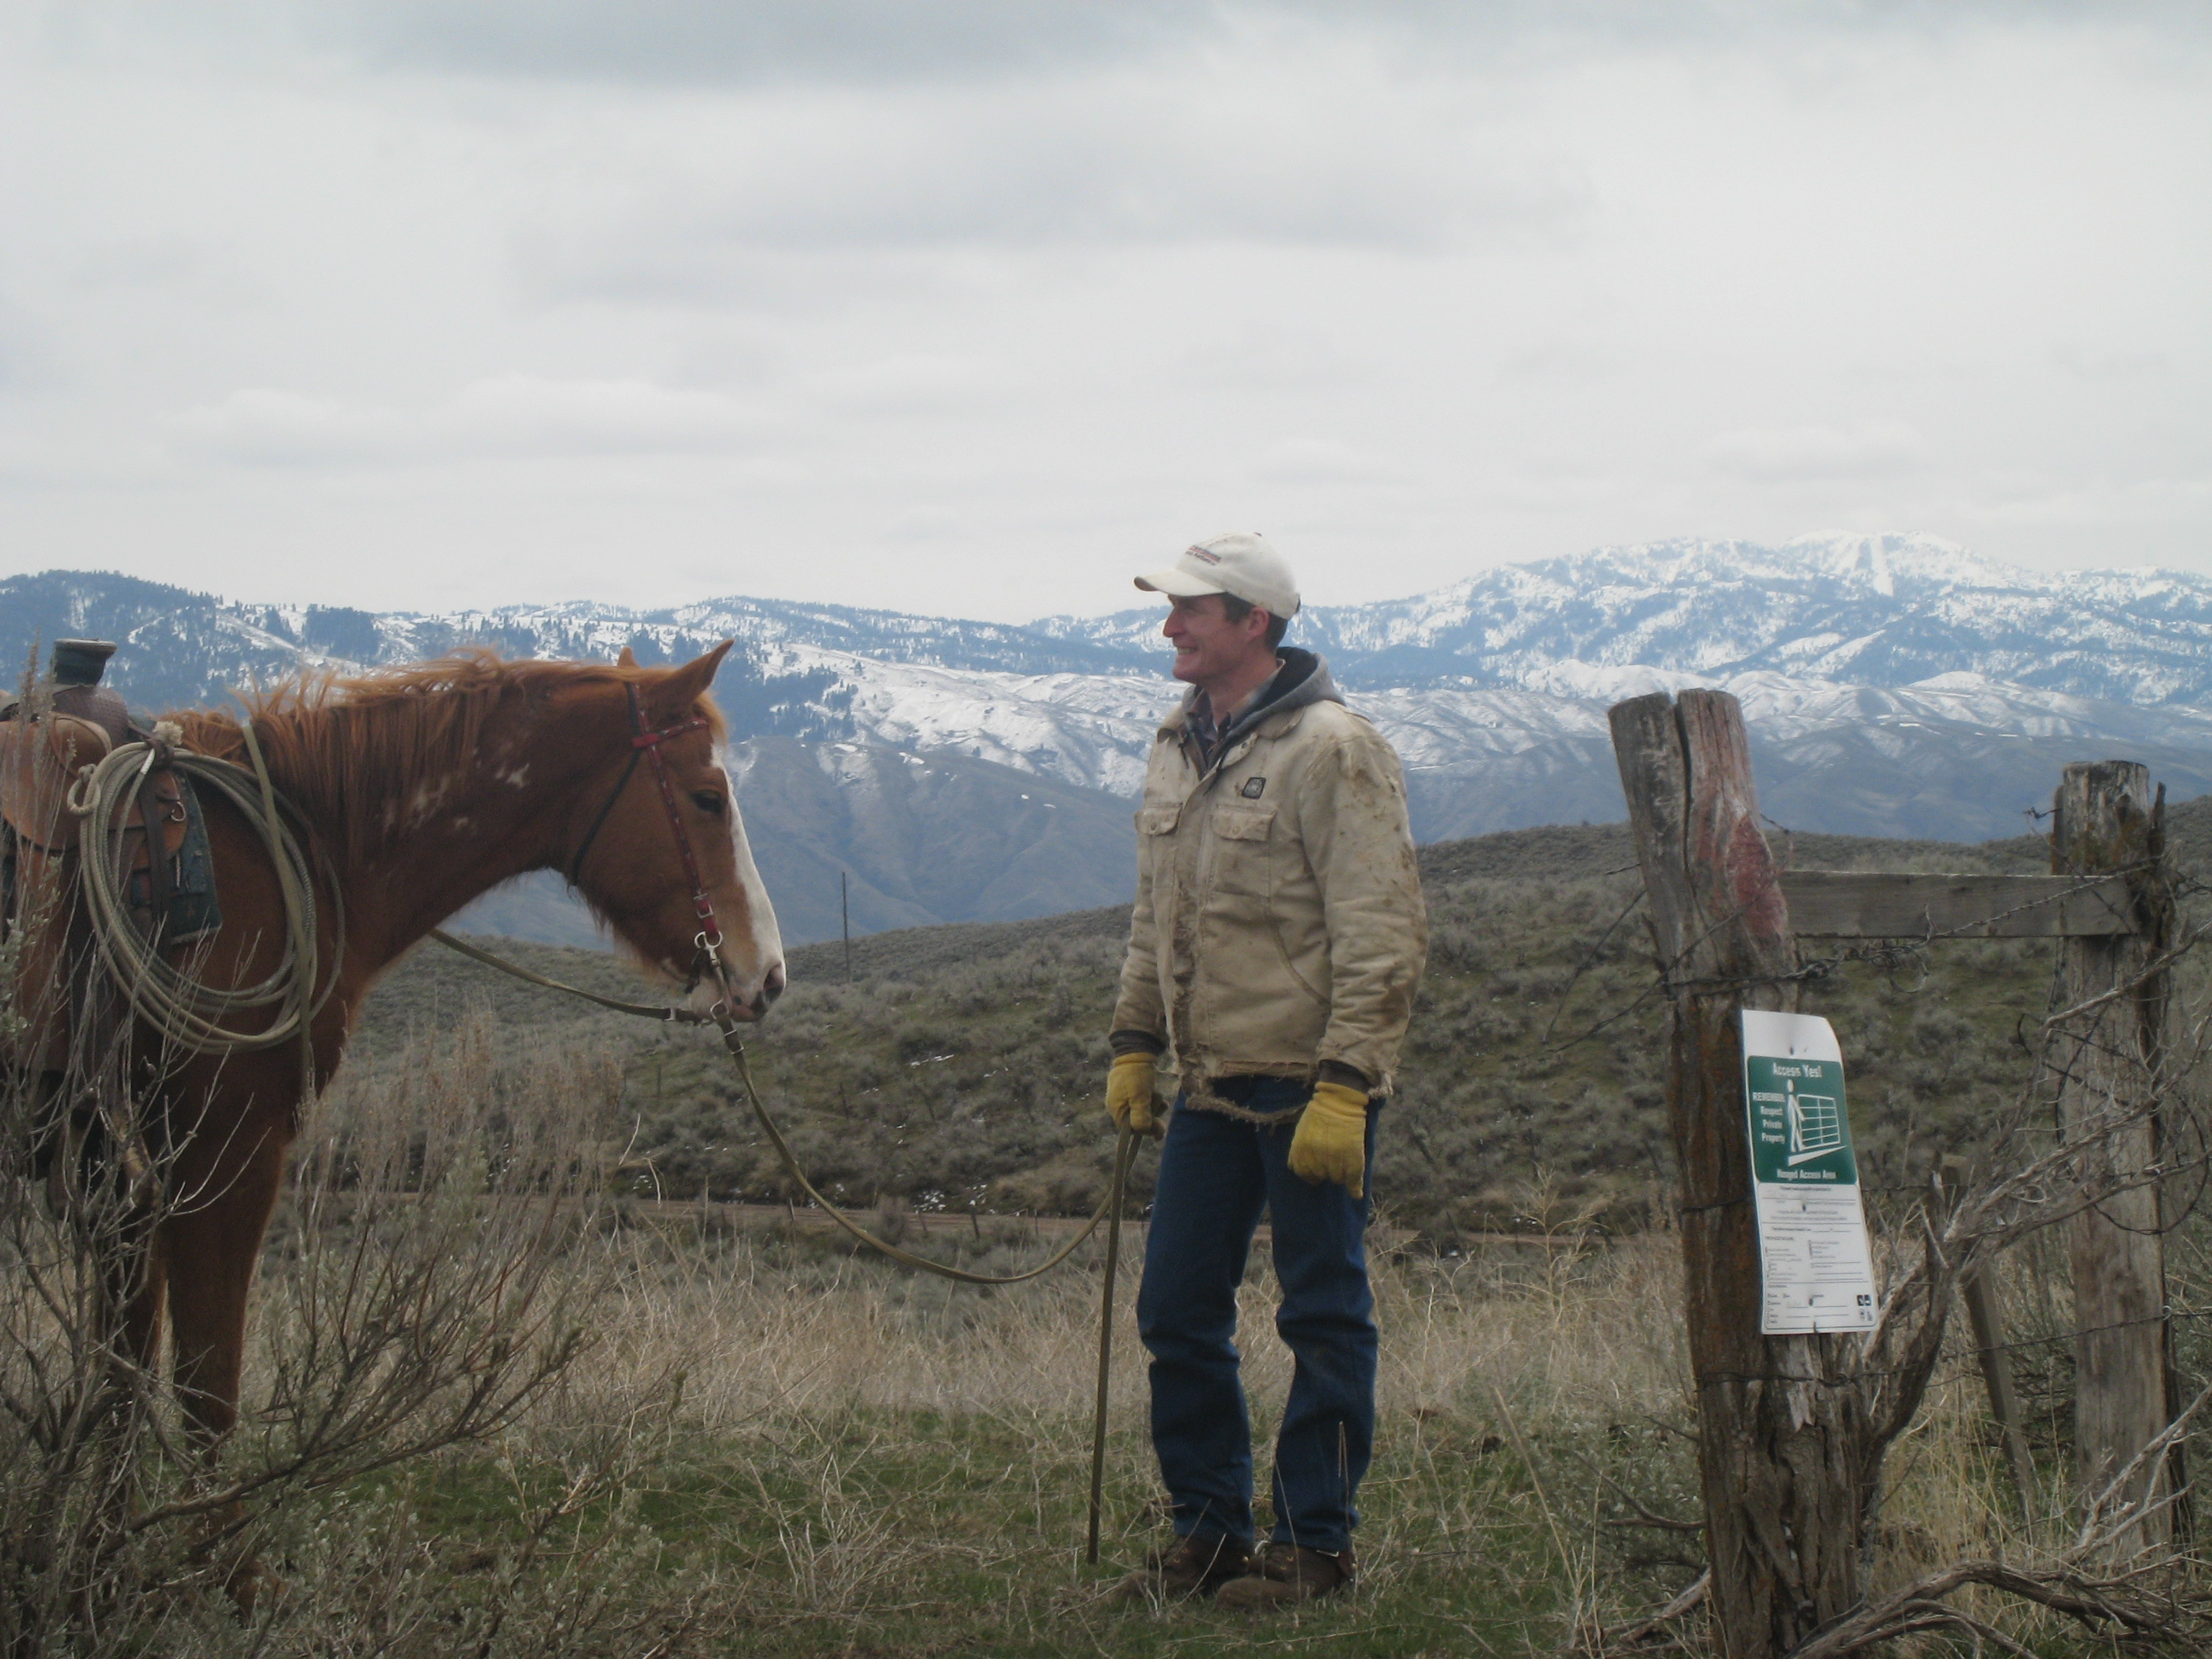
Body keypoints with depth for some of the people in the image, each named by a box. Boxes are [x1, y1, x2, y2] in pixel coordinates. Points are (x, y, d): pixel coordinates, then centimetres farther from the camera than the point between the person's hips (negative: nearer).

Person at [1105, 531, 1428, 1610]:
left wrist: (1343, 1085, -20)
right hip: (1210, 1086, 8)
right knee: (1177, 1312, 9)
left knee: (1324, 1317, 2)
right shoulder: (1179, 749, 13)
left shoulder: (1331, 750, -12)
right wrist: (1133, 1045, 19)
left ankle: (1313, 1542, 10)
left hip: (1310, 1085, -8)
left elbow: (1379, 936, -16)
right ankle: (1206, 1530, 20)